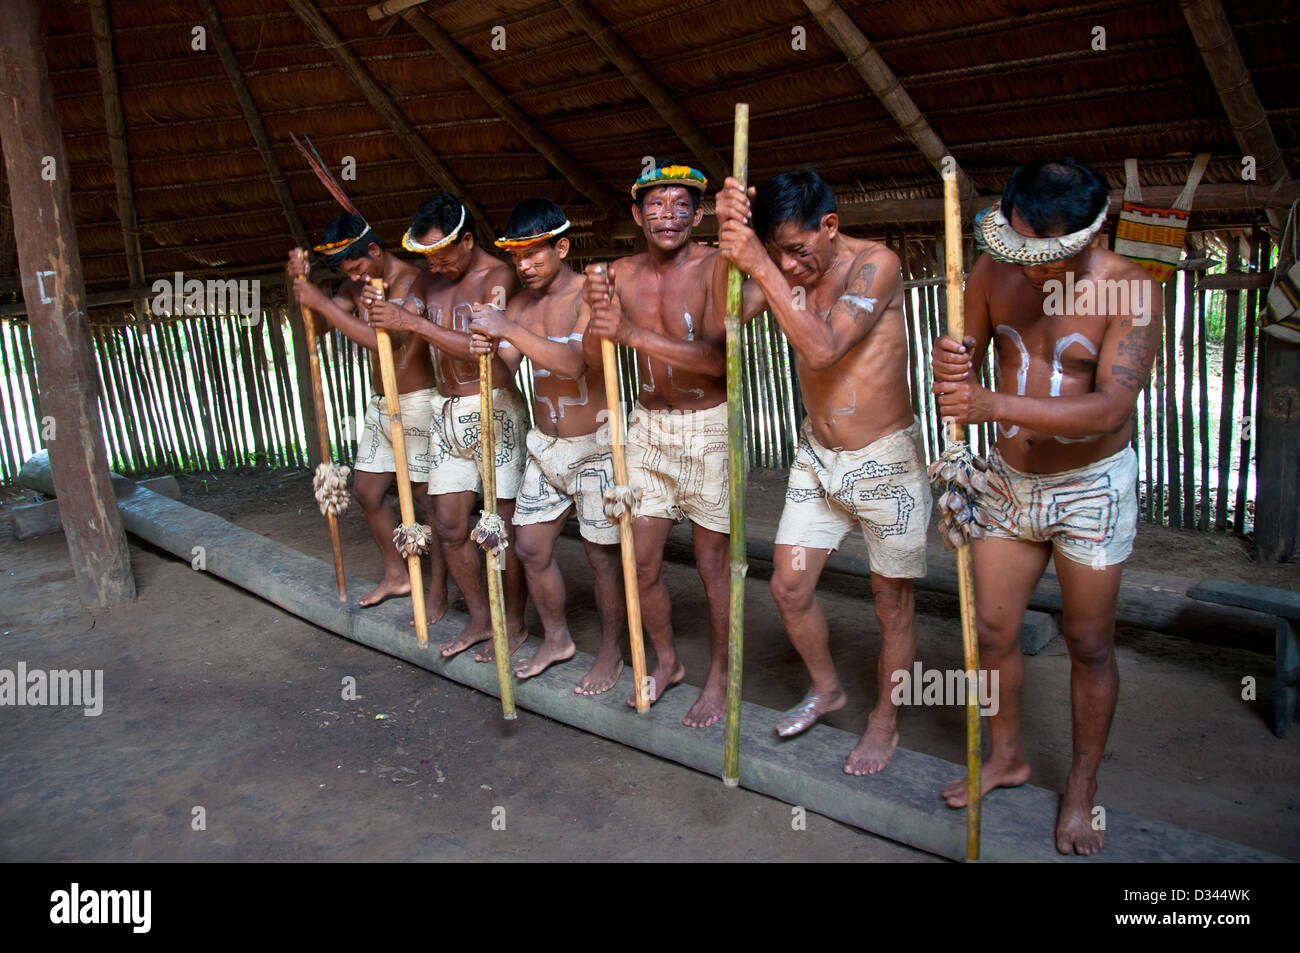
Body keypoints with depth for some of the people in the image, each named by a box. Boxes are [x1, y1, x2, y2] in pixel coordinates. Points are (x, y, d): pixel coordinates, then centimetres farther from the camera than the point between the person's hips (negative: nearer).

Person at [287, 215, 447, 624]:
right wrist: (302, 284, -8)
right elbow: (318, 327, 9)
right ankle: (396, 575, 30)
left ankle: (438, 591, 9)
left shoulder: (411, 282, -19)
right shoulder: (357, 285, 7)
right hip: (379, 406, 9)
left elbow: (382, 339, -31)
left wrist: (323, 302, -28)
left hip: (417, 404, -9)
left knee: (429, 499, -2)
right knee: (366, 491, 14)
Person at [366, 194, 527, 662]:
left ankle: (515, 623, 16)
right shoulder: (430, 279, 11)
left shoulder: (497, 277, -11)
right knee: (450, 526, 8)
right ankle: (479, 619, 24)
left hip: (493, 409, -7)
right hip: (446, 411, 7)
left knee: (501, 526, -1)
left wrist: (415, 323, -26)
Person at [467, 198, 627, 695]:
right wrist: (489, 350, -19)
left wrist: (509, 331, -33)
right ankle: (557, 639, 32)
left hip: (595, 446, -7)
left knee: (602, 553, 3)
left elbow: (573, 362, -31)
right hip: (544, 445, 7)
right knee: (531, 546, 11)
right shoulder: (520, 303, 6)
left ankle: (610, 652, 22)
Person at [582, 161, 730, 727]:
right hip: (648, 424, 5)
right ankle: (666, 661, 32)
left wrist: (634, 334, -36)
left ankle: (718, 677, 24)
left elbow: (717, 358, -27)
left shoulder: (714, 268, -14)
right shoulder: (622, 274, 2)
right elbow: (593, 358, -4)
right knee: (640, 561, 9)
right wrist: (598, 316, -26)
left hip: (707, 426, -5)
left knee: (712, 564, 4)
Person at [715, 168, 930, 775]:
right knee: (789, 587, 9)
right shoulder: (780, 270, -1)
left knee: (891, 601, 8)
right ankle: (825, 689, 35)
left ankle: (884, 722, 29)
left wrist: (761, 268, -36)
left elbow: (822, 348, -31)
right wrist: (728, 242, -29)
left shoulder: (875, 264, -18)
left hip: (884, 459, -5)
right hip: (817, 456, 5)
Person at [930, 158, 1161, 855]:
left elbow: (1109, 408, -28)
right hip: (1010, 478, 4)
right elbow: (965, 363, 1)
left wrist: (994, 405, -38)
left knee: (1088, 644, 8)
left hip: (1092, 487, -4)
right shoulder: (994, 271, -6)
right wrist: (949, 366, -25)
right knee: (991, 628, 10)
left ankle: (1081, 790, 27)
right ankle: (1006, 756, 33)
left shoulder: (1128, 291, -19)